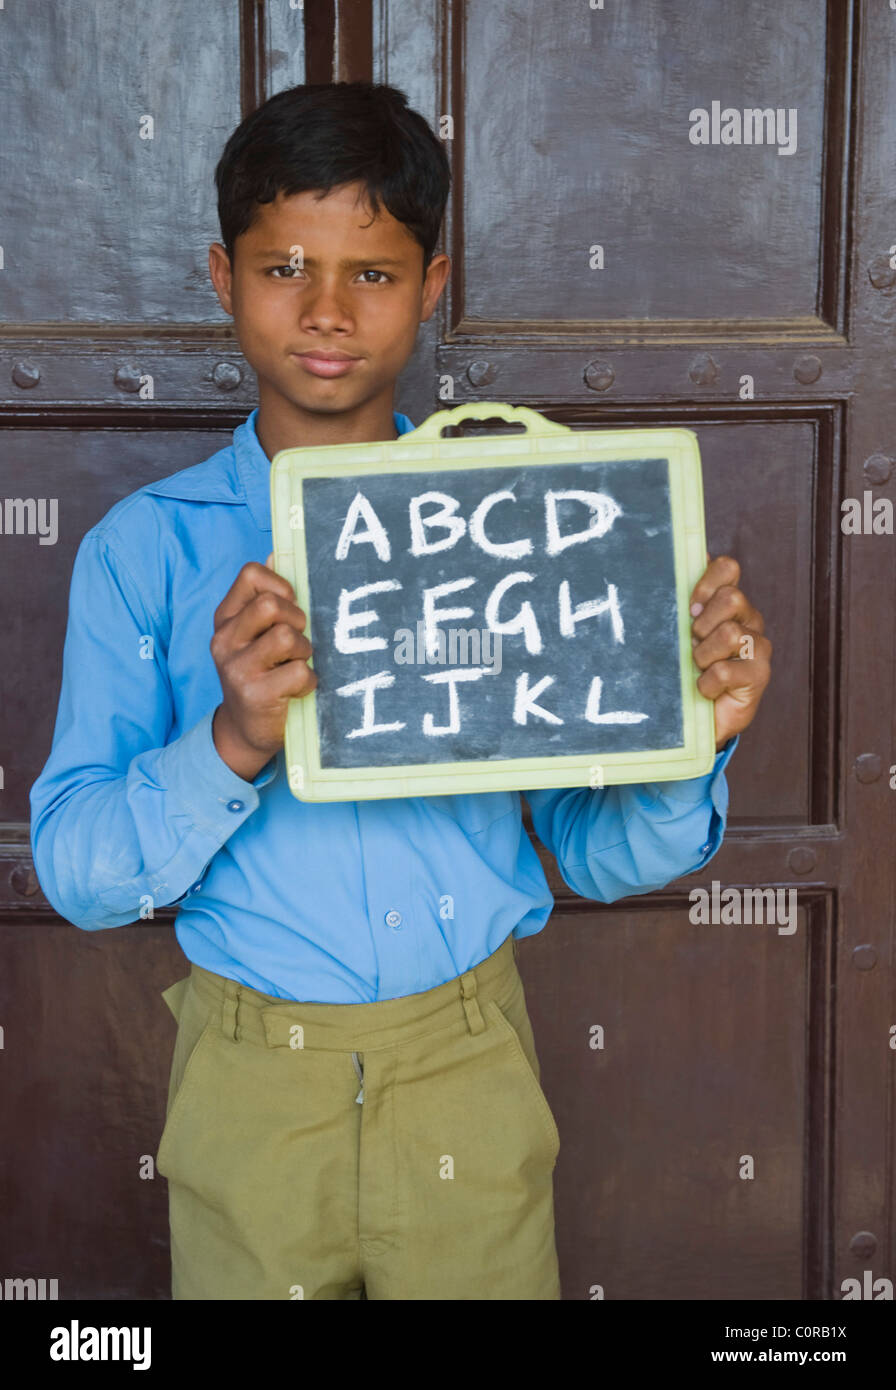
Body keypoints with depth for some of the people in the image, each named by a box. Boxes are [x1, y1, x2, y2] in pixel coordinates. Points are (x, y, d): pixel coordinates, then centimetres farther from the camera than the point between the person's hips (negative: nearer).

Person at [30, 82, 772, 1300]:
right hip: (251, 1093, 0)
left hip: (471, 1075, 1)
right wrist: (236, 742, -28)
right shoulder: (146, 548, -3)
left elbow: (601, 855, 0)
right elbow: (77, 872, -10)